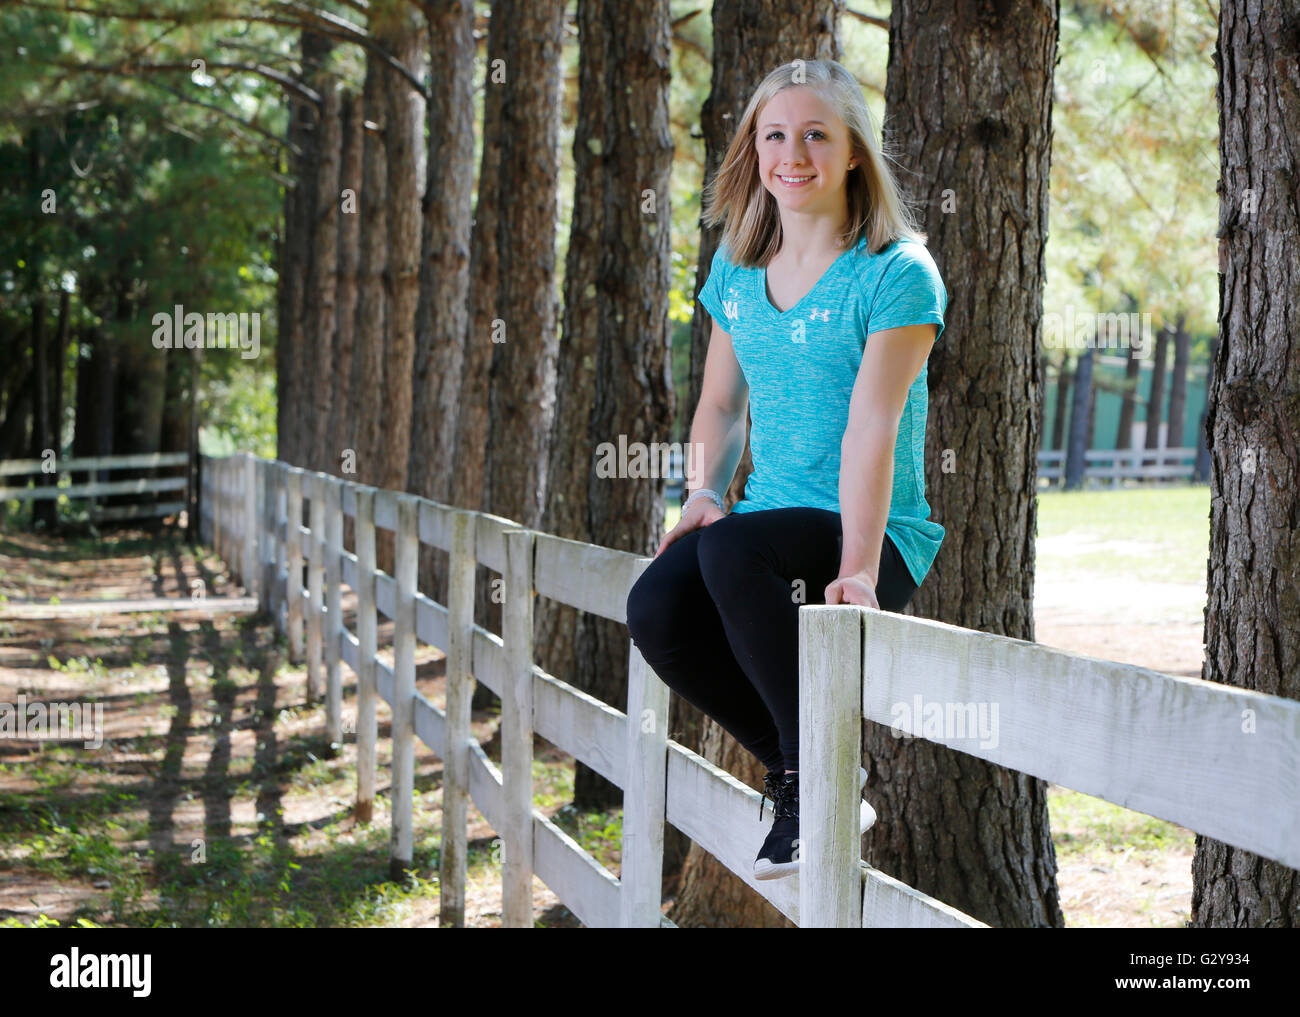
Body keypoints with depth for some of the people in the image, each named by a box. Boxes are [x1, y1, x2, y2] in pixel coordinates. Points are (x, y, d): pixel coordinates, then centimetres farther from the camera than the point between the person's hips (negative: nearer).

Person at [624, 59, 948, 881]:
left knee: (732, 551, -35)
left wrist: (857, 569, -26)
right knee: (656, 608, -25)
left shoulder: (896, 274, -8)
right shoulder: (736, 268, 12)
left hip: (875, 537, -6)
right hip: (771, 521, 6)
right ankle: (797, 768, -3)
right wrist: (703, 493, -1)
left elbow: (872, 424, -18)